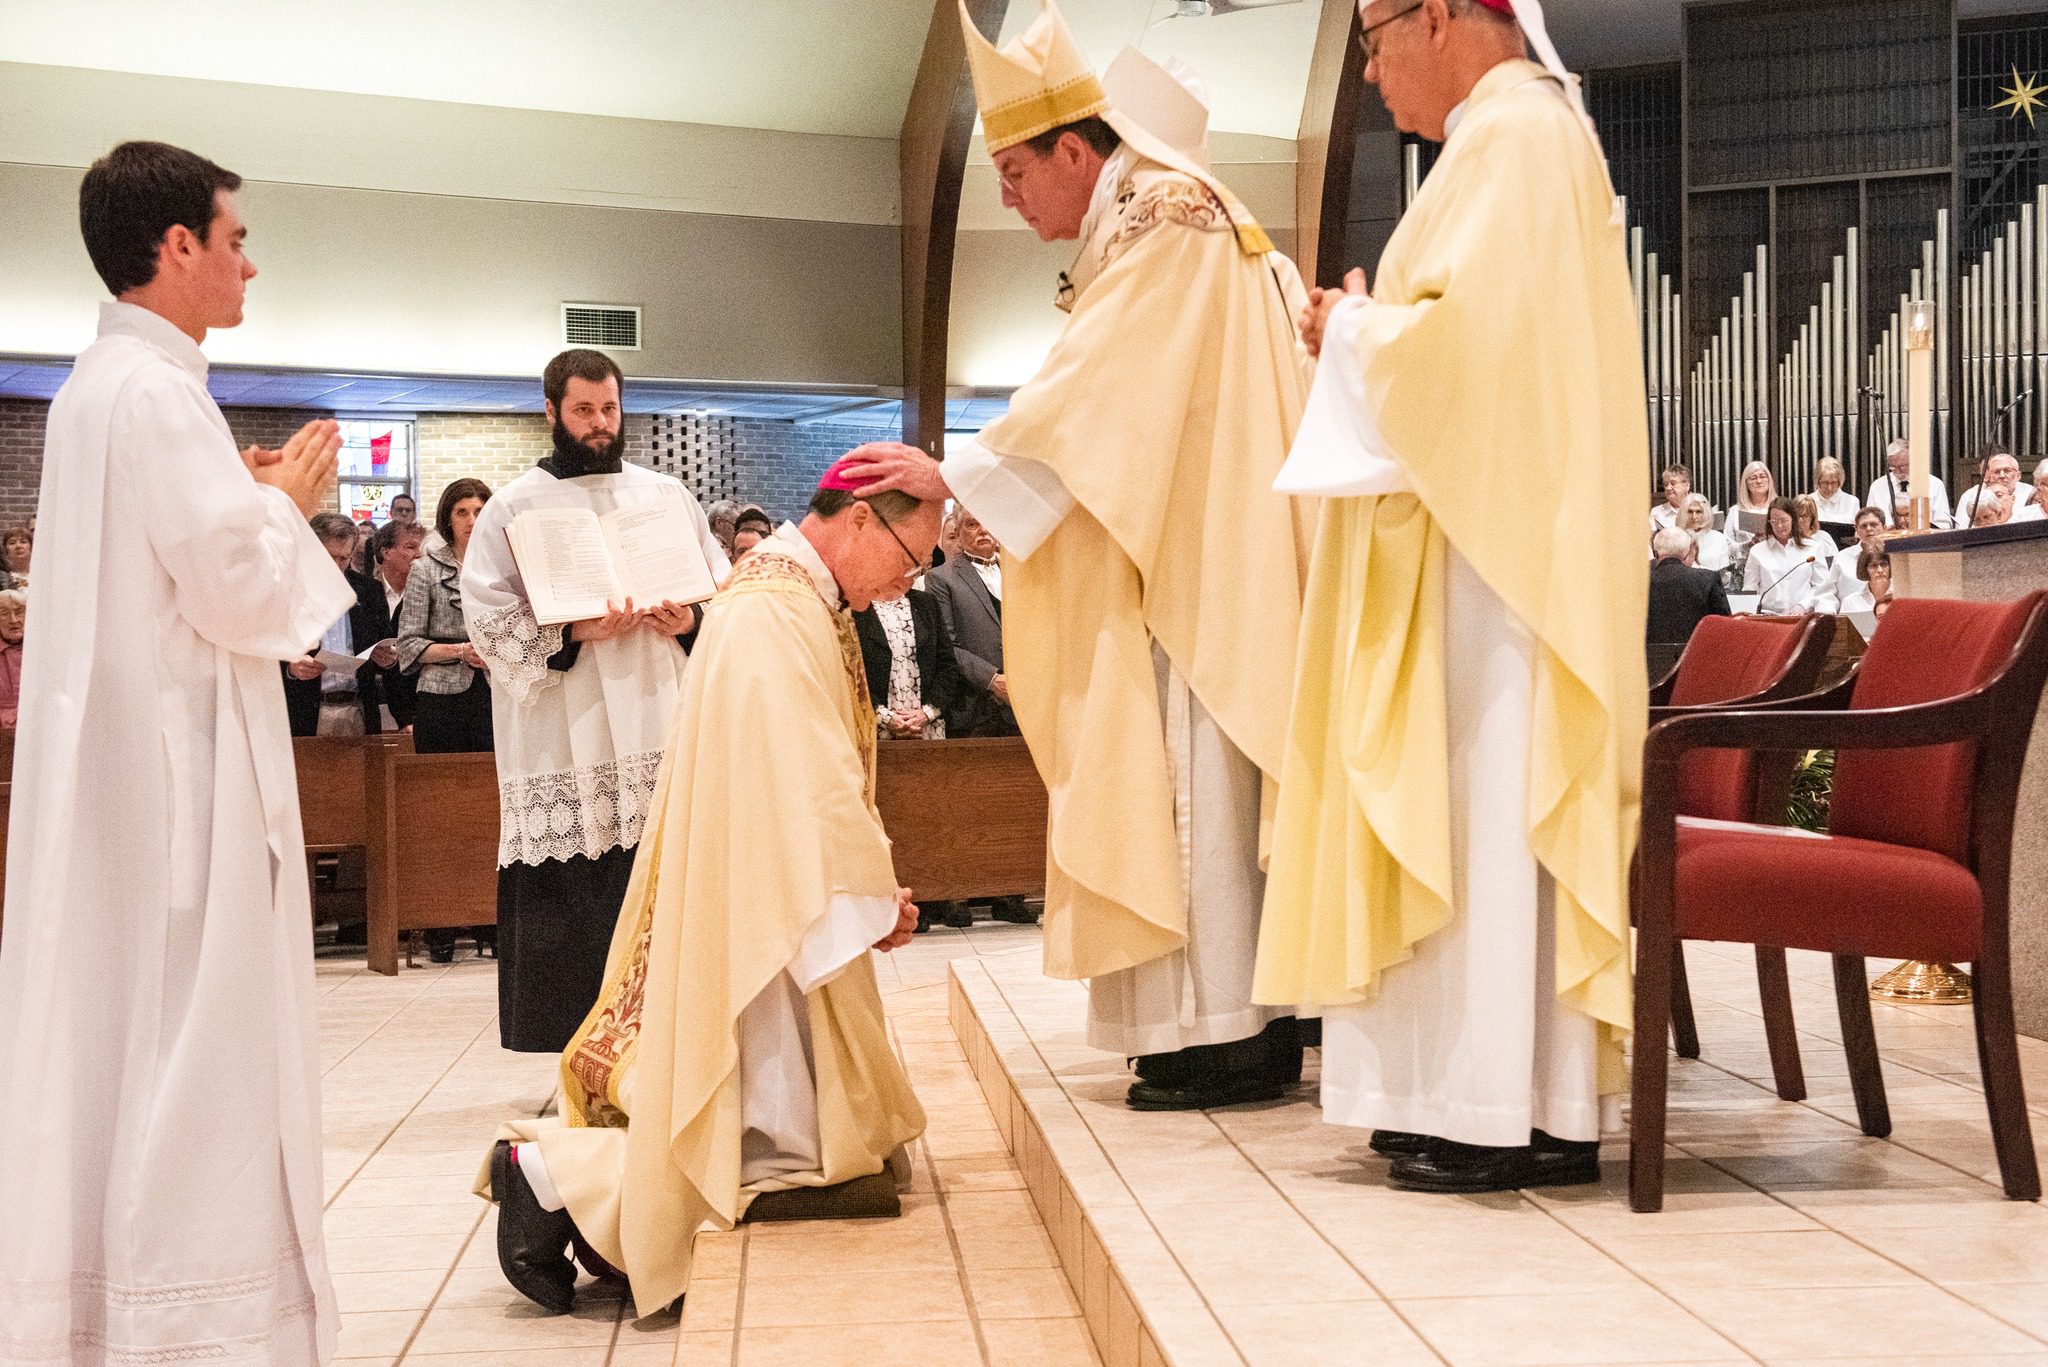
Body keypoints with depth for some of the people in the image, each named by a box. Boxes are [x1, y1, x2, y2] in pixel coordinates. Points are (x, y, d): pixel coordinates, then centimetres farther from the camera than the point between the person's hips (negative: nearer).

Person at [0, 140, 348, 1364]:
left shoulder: (103, 382, 15)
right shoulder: (155, 391, -16)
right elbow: (238, 589, -19)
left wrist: (254, 497, 13)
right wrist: (291, 502, -3)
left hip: (121, 754, 10)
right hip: (178, 761, -10)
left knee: (121, 1029, 16)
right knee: (192, 1035, -4)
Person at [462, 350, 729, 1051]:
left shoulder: (668, 494, 15)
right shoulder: (514, 507, 6)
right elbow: (486, 615, -3)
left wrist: (691, 621, -6)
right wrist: (574, 633, -16)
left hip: (664, 734, 3)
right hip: (566, 745, -2)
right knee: (573, 906, -3)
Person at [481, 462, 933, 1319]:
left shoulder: (782, 595, 13)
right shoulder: (779, 617, -20)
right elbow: (816, 791, -22)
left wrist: (869, 891, 6)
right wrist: (874, 901, -7)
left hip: (765, 913, 11)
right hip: (760, 922, -11)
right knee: (781, 1149, -4)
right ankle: (551, 1173, 1)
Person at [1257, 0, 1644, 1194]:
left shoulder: (1512, 133, -10)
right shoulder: (1515, 133, 21)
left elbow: (1465, 334, -21)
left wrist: (1355, 326, -4)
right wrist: (1369, 329, 13)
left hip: (1498, 542, -10)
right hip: (1485, 528, 10)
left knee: (1493, 804, -8)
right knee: (1487, 809, 9)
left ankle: (1523, 1113, -2)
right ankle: (1492, 1097, 15)